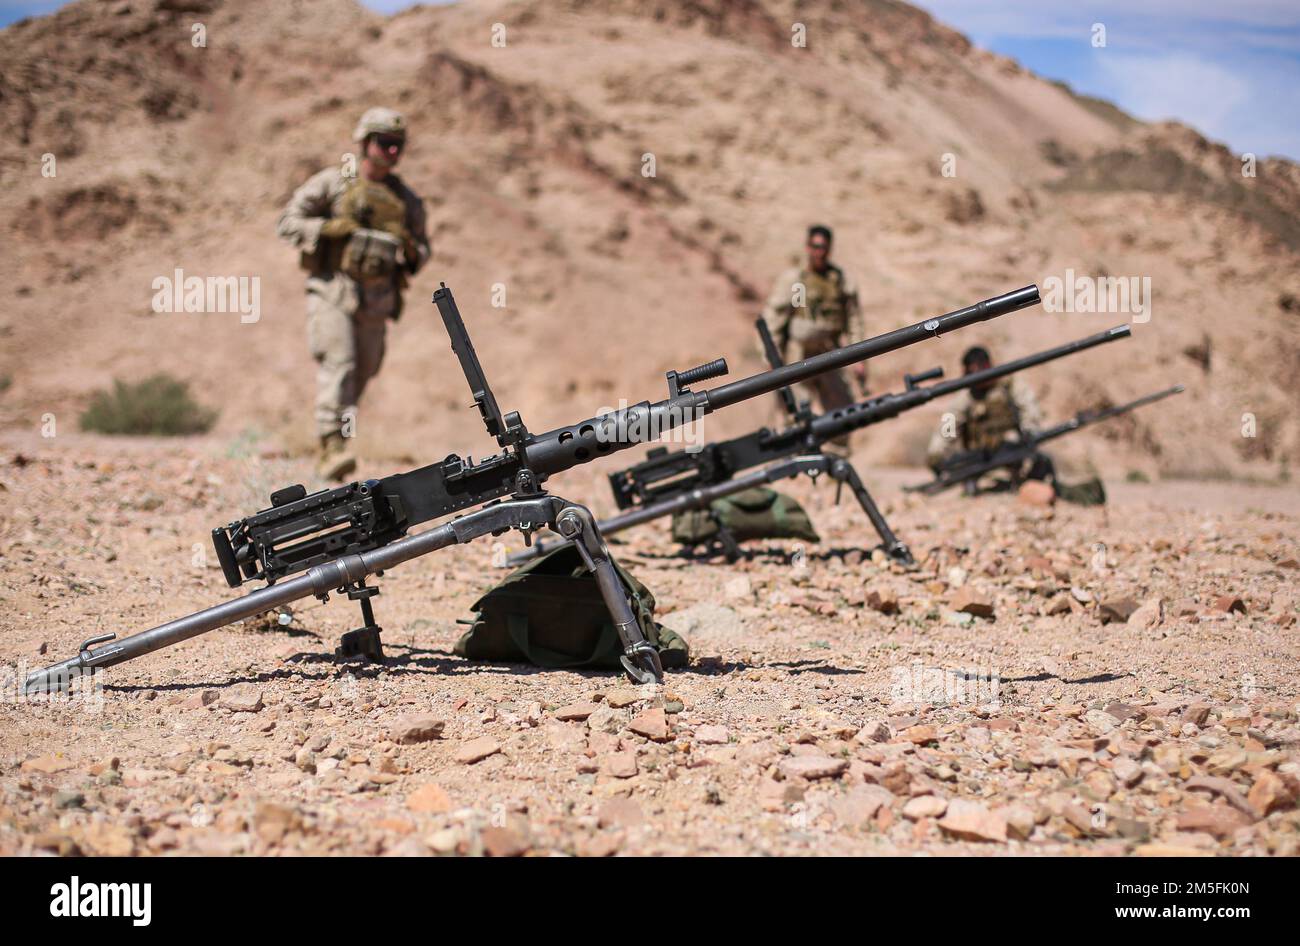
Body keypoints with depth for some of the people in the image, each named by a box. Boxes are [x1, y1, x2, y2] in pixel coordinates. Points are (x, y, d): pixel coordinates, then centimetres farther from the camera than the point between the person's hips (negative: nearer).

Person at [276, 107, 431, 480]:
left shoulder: (406, 199, 8)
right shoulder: (331, 182, -3)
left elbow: (422, 251, 16)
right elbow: (287, 224, -3)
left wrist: (409, 247, -7)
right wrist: (330, 228, -18)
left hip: (375, 303, 5)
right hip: (331, 294, -4)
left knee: (358, 379, 9)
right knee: (338, 368, -19)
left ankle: (331, 445, 28)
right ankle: (333, 450, -25)